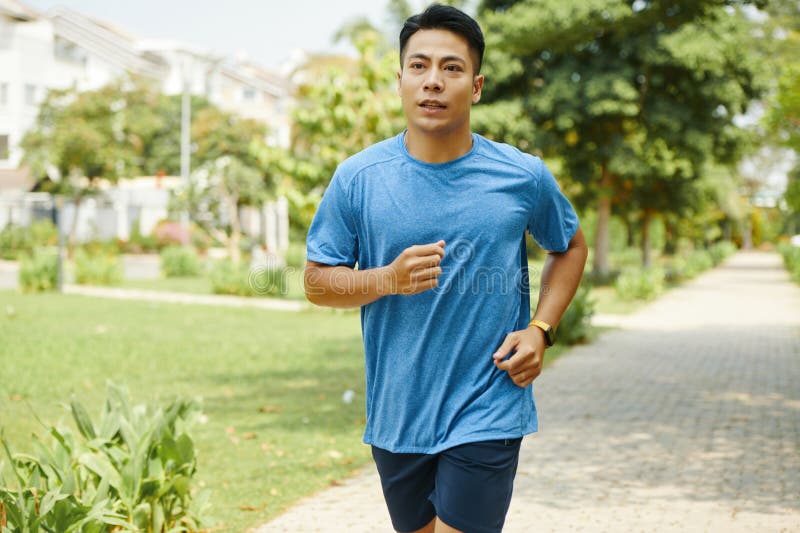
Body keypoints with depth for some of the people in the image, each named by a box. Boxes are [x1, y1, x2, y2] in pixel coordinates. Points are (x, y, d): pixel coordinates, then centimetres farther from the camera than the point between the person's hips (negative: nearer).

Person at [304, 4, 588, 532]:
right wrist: (387, 278, -18)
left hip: (488, 416, -2)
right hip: (395, 416, 2)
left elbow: (570, 247, 14)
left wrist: (540, 330, -1)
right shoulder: (357, 178, -4)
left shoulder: (524, 177, -3)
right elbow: (317, 281, 1)